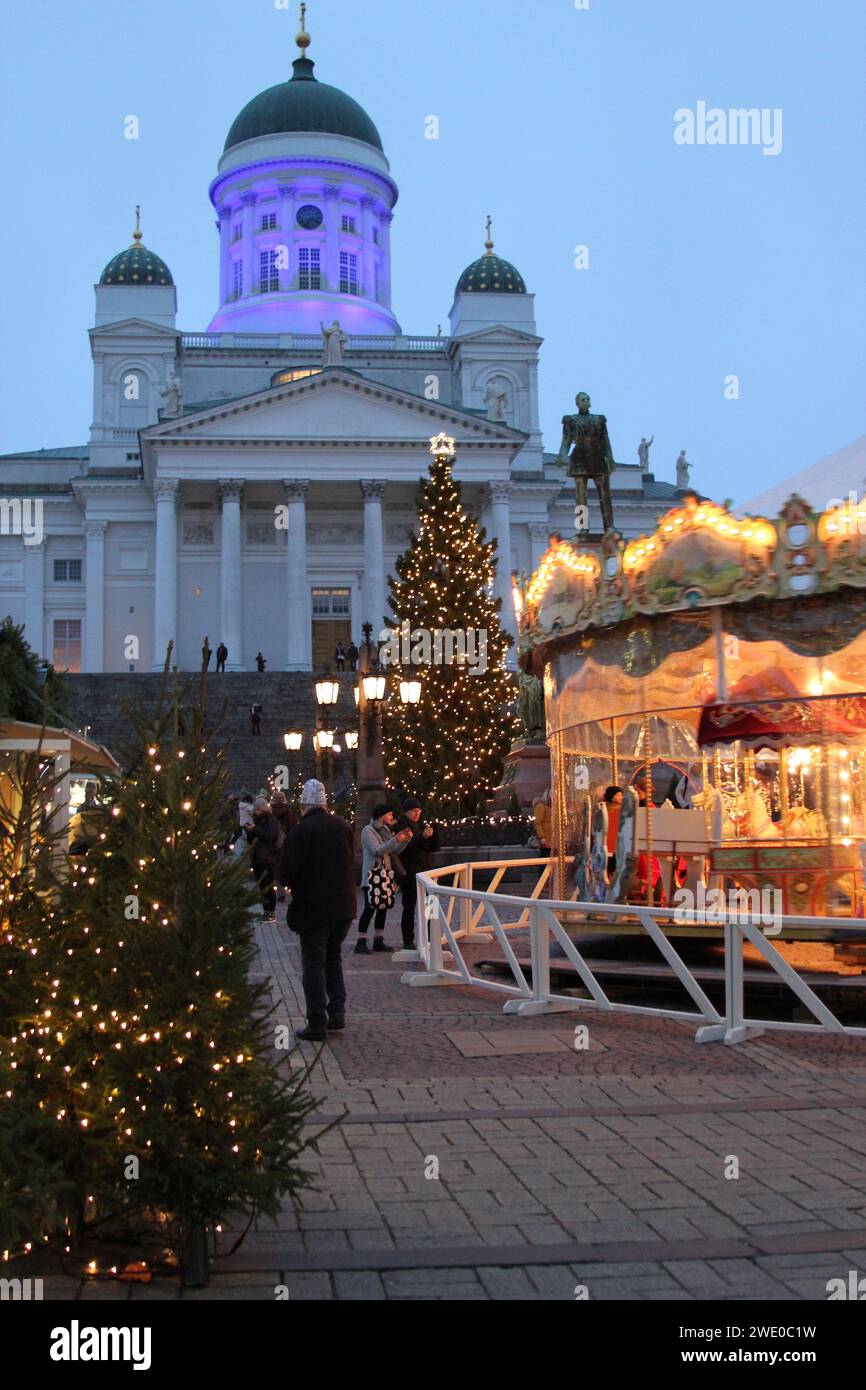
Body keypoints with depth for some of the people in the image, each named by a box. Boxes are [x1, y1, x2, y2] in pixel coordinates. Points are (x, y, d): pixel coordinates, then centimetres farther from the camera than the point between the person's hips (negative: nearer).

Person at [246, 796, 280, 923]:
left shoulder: (272, 821, -4)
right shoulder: (257, 821, 17)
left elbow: (270, 836, -19)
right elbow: (250, 841, 18)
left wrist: (255, 829, -17)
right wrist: (249, 831, -2)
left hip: (268, 859, -7)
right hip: (257, 858, 7)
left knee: (267, 886, -9)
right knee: (261, 886, 6)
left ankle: (271, 912, -4)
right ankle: (266, 910, 11)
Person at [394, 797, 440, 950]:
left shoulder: (422, 825, 14)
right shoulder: (400, 827, -5)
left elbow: (434, 848, 12)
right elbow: (405, 848, -19)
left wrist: (434, 832, -4)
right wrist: (422, 837, -27)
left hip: (425, 871, 6)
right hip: (409, 873, -6)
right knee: (409, 908, -2)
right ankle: (408, 942, 2)